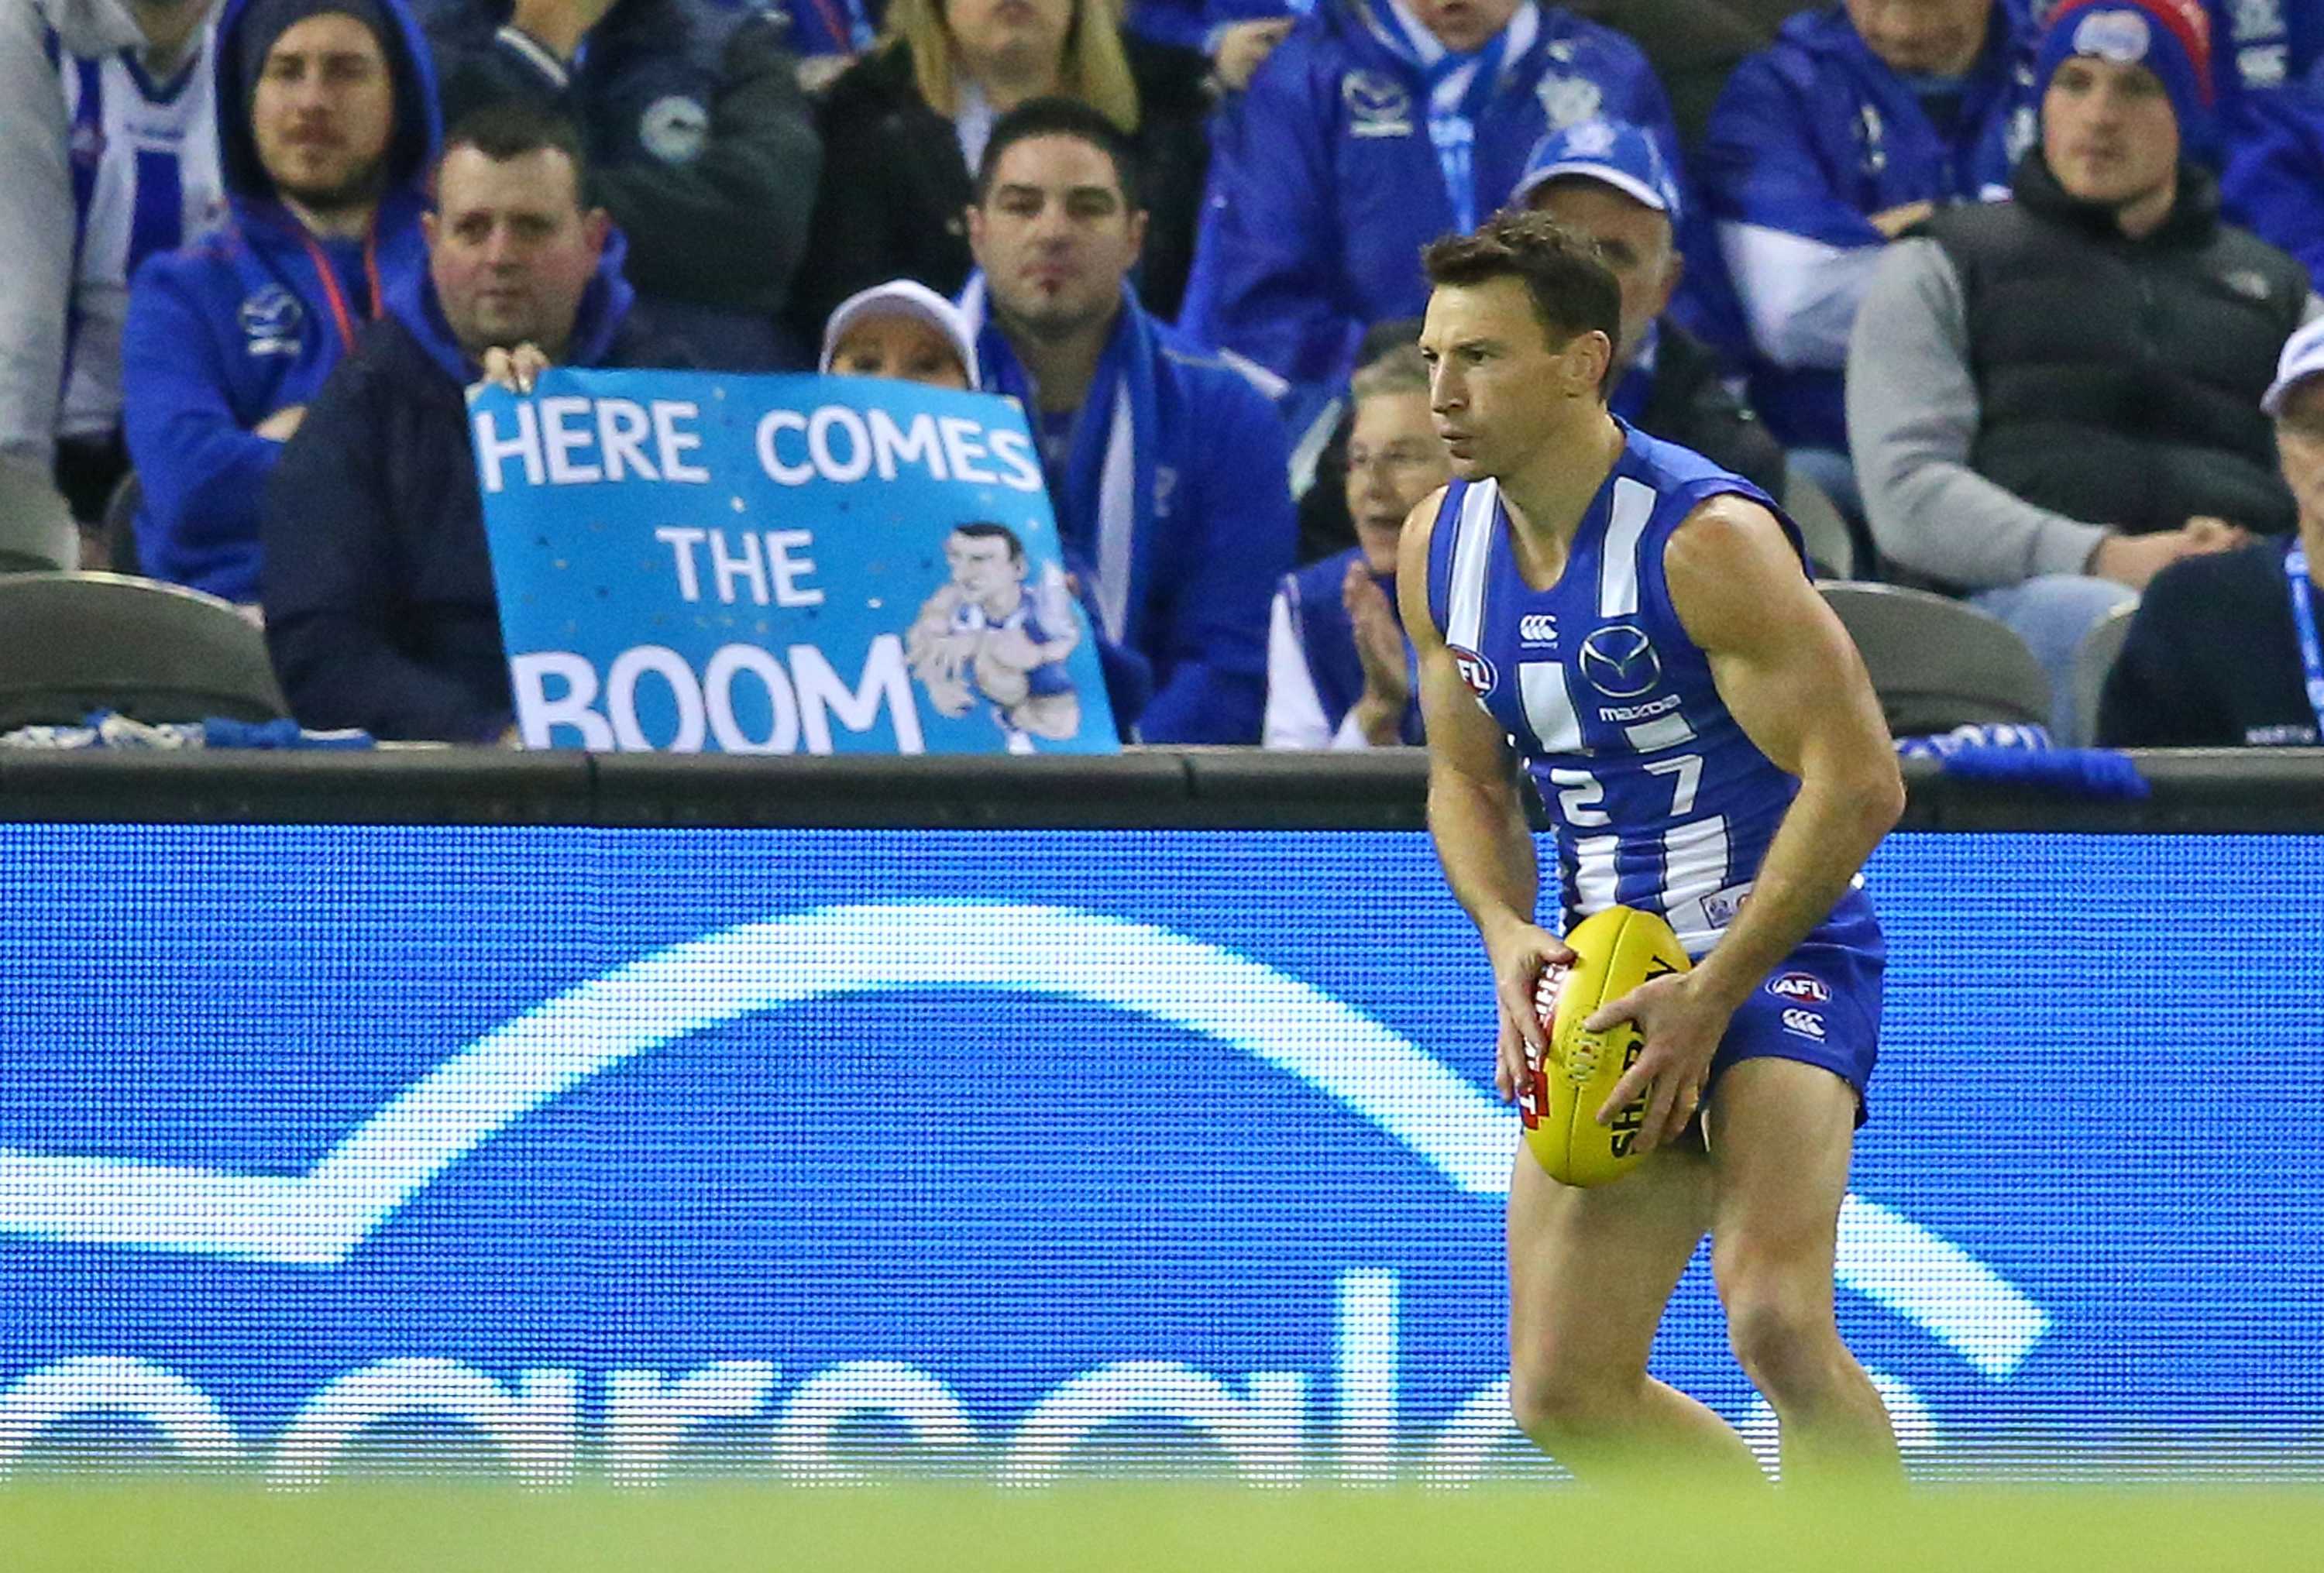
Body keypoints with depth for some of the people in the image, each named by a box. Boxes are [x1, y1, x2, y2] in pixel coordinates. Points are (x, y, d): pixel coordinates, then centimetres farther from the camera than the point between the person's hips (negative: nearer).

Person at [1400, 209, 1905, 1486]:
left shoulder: (1706, 539, -17)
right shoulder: (1440, 548, 5)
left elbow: (1859, 781, -18)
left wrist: (1711, 994, -20)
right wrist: (1509, 936, -4)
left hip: (1780, 954, -7)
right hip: (1615, 980, 7)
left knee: (1772, 1321, -29)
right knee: (1565, 1394, 2)